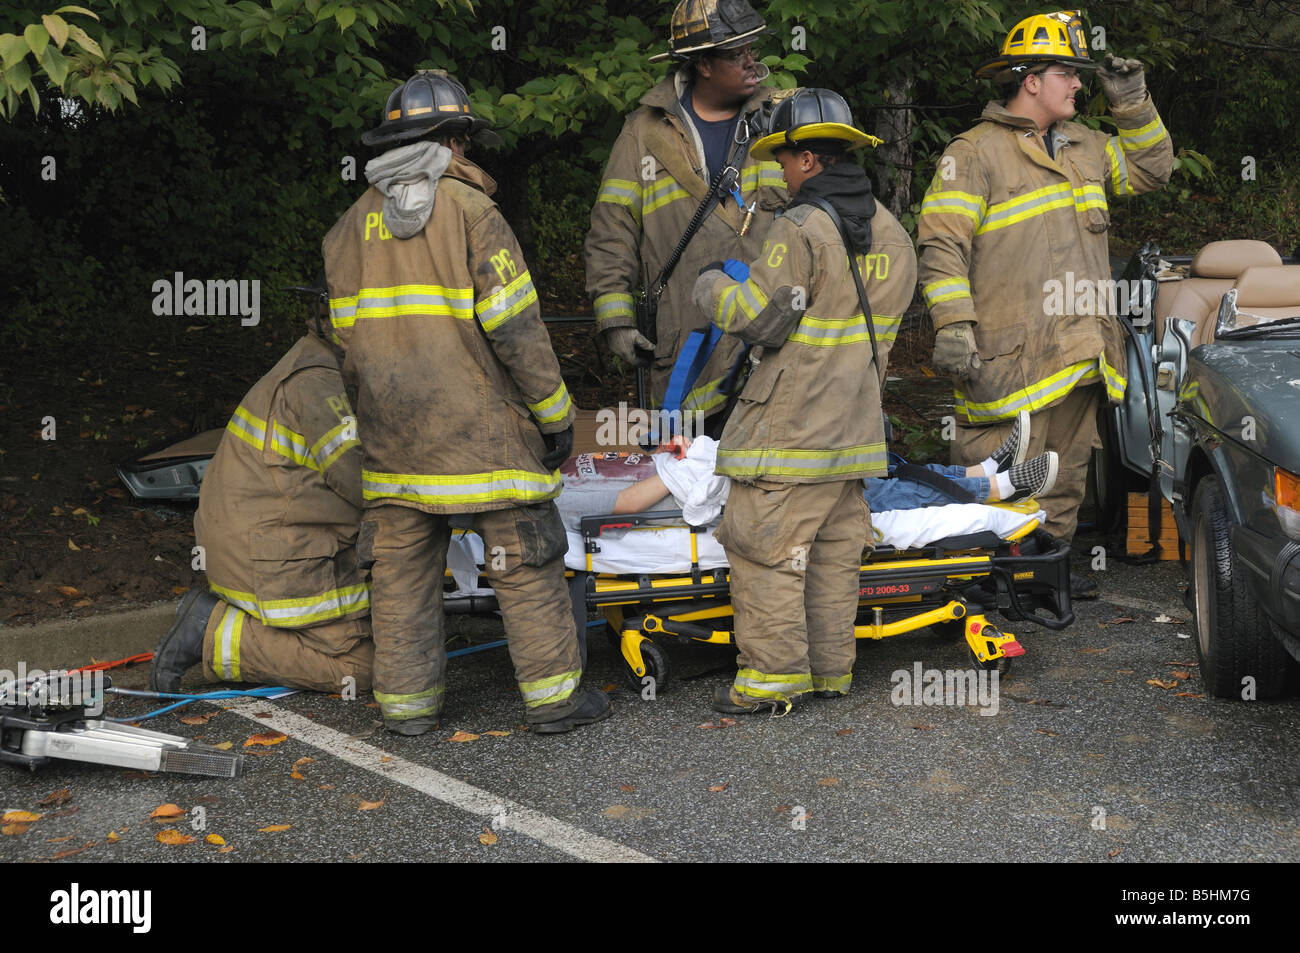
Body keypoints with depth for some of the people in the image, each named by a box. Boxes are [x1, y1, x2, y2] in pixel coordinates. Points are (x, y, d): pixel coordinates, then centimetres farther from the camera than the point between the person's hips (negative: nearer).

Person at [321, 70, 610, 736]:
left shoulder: (352, 224, 12)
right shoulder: (469, 208, -6)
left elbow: (347, 336, 14)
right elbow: (513, 324, -12)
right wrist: (554, 411, -5)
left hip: (392, 431, 5)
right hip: (480, 426, -5)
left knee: (402, 564, 10)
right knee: (524, 556, 3)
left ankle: (406, 700, 14)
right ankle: (552, 694, 6)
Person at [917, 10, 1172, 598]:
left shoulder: (1086, 148, 18)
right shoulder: (975, 154, -5)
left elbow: (1151, 170, 31)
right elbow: (943, 246, -10)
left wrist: (1133, 105, 17)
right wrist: (953, 326, -18)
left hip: (1080, 352, 8)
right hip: (1010, 356, -8)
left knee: (1066, 473, 15)